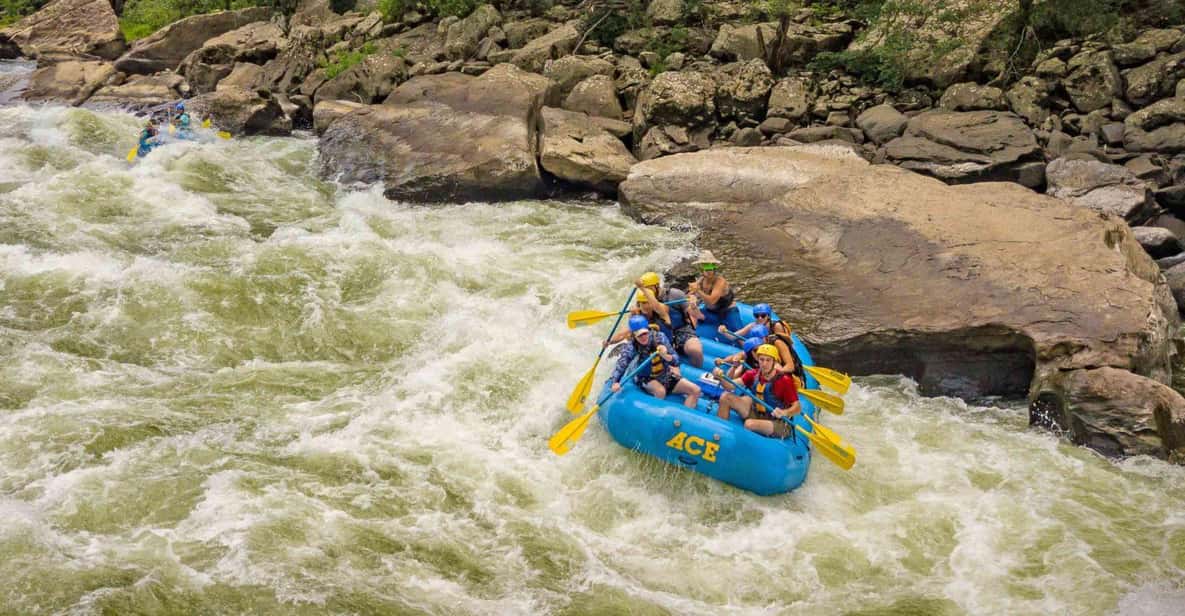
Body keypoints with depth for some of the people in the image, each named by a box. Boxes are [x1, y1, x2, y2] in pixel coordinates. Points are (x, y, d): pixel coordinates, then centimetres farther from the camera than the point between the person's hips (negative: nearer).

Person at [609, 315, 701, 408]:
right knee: (660, 391, -36)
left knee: (696, 390, -8)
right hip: (647, 380, -4)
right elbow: (620, 365, -28)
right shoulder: (632, 347, -17)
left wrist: (666, 356, -38)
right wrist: (615, 382, -47)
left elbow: (676, 361, -15)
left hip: (667, 376, 4)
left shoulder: (659, 337, -13)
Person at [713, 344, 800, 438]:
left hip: (778, 423, -6)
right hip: (756, 415, 6)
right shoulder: (753, 375, -2)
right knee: (726, 397, -7)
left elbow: (798, 408, -19)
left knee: (750, 424, -36)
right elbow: (730, 386, -14)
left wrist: (784, 413, -40)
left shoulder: (785, 381, -16)